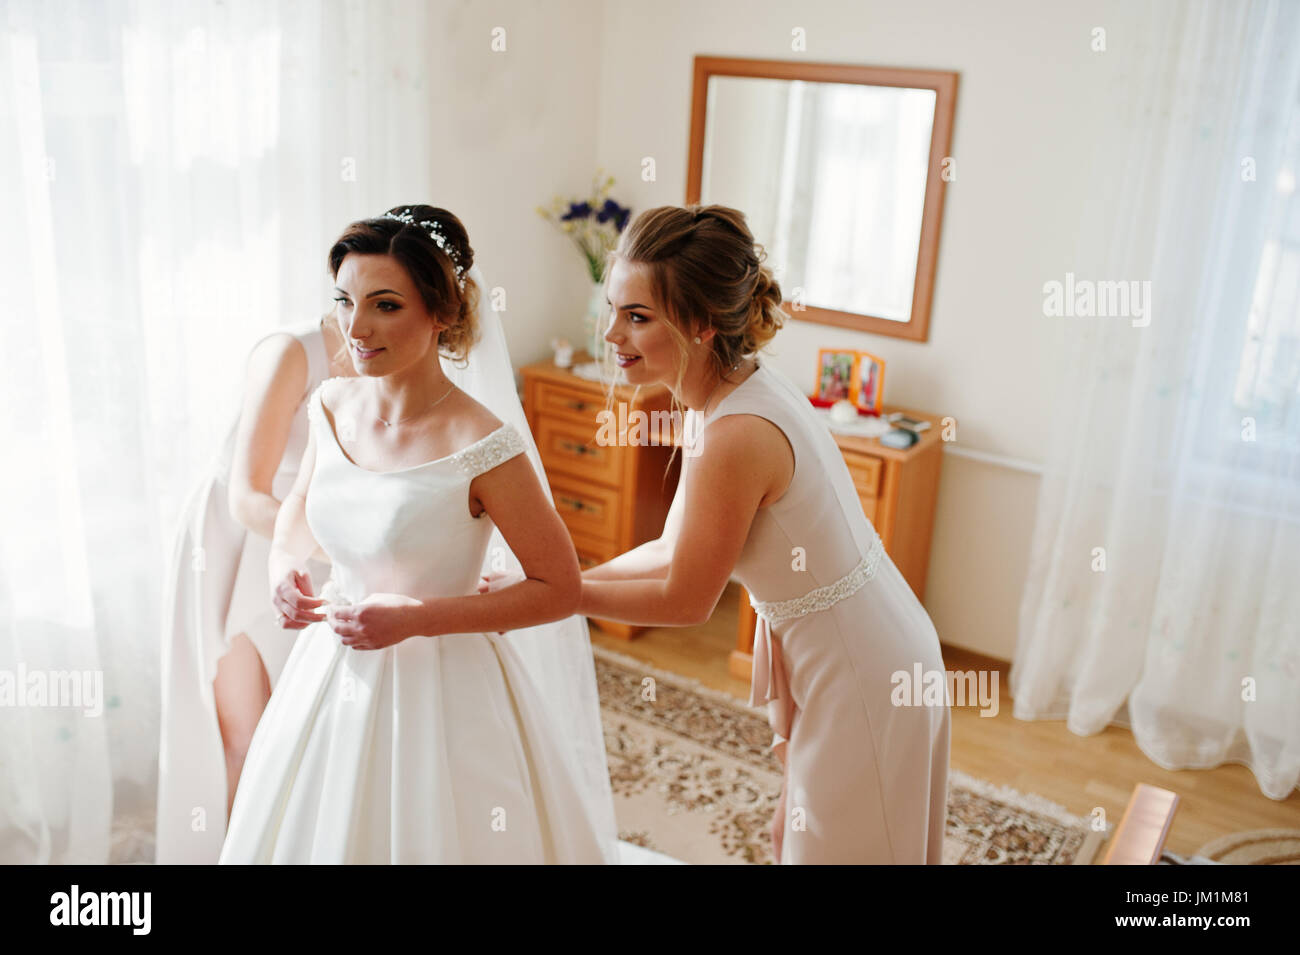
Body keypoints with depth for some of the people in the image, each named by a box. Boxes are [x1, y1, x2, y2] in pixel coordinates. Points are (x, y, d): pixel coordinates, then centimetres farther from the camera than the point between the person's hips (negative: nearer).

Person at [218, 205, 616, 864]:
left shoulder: (483, 447, -24)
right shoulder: (333, 406, -6)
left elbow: (559, 589, -16)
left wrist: (415, 619, -21)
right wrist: (282, 563, -7)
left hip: (439, 690, -5)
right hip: (334, 677, 6)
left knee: (423, 837, 15)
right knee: (318, 834, 24)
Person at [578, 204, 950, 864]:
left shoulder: (737, 436, -31)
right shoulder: (731, 393, -3)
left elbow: (685, 599, -19)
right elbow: (675, 548, 6)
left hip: (860, 678, -9)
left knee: (843, 847, 13)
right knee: (803, 835, 26)